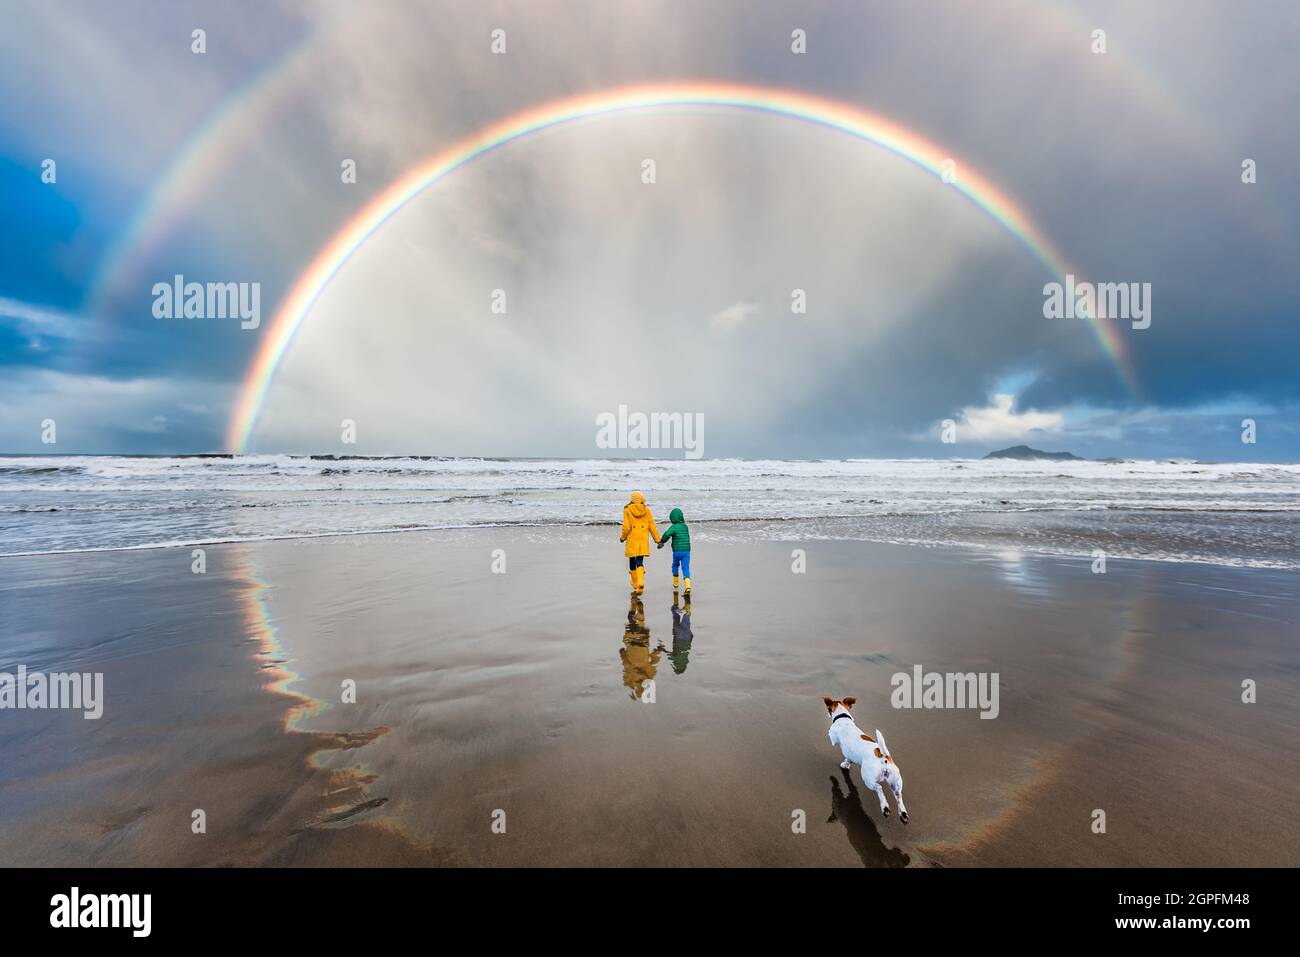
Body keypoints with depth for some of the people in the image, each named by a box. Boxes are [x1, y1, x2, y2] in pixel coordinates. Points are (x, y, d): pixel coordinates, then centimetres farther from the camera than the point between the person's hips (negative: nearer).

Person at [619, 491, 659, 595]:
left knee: (632, 563, 12)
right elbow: (652, 526, 0)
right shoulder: (646, 510, 1)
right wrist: (657, 540, 5)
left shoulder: (627, 510, -5)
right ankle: (641, 584, -18)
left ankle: (636, 586, 21)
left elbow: (626, 527, -10)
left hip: (632, 540, -2)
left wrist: (623, 537, 8)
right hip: (643, 540, 2)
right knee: (640, 562, 3)